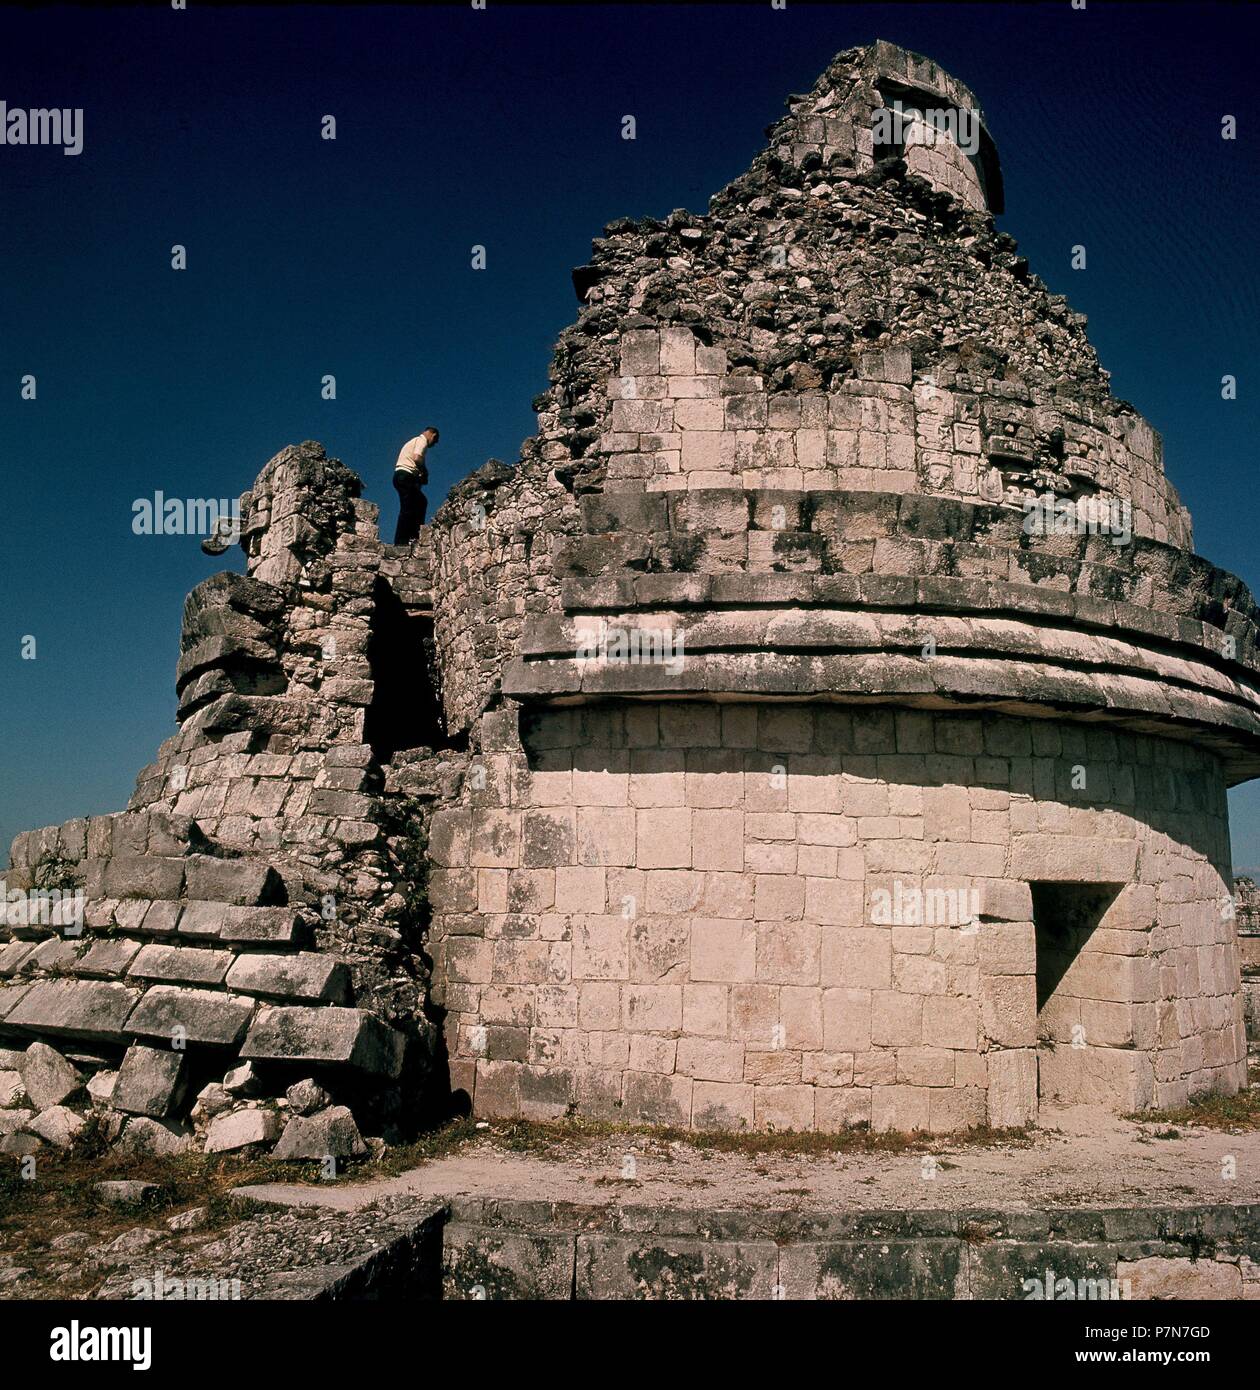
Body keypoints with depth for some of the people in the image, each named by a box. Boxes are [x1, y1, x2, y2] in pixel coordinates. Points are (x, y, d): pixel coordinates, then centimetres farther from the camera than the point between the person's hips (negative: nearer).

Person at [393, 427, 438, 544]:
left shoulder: (415, 441, 29)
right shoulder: (422, 440, -1)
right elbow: (417, 458, -18)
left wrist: (421, 475, 6)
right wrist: (425, 472, -3)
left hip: (401, 475, 10)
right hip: (406, 475, -10)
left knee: (421, 502, 15)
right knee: (407, 509, -12)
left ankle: (414, 535, 9)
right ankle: (401, 541, -15)